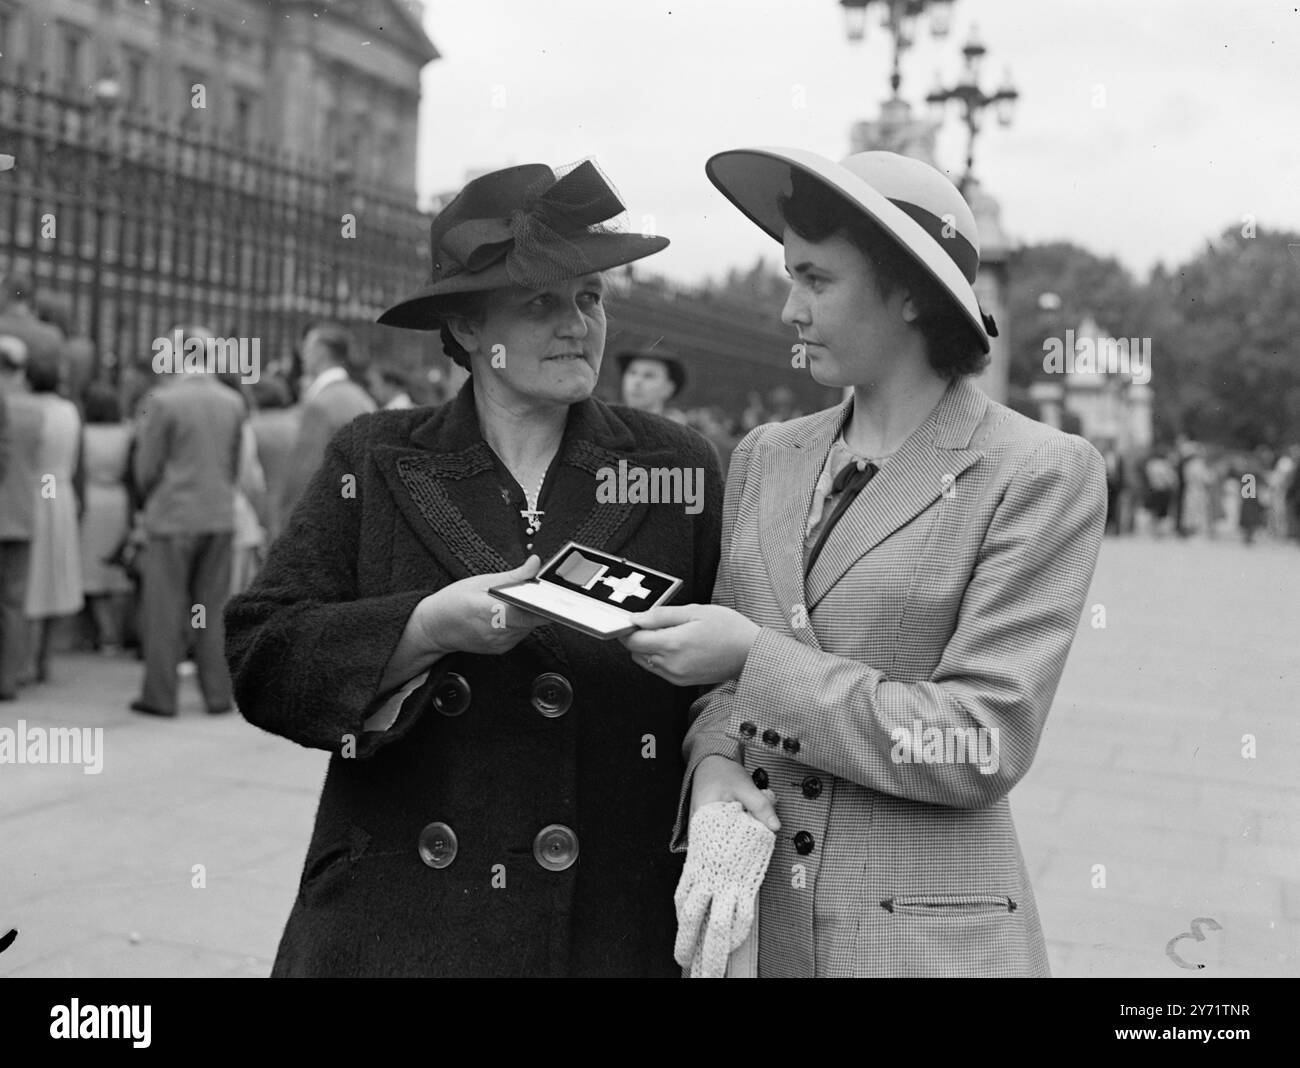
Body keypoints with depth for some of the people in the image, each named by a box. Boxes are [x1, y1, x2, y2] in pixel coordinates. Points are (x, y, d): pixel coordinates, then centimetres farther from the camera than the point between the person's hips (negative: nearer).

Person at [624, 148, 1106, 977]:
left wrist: (757, 656, -18)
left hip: (930, 934, -4)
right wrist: (714, 761, -10)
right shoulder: (767, 458, 6)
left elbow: (983, 748, -15)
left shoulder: (1041, 475, -10)